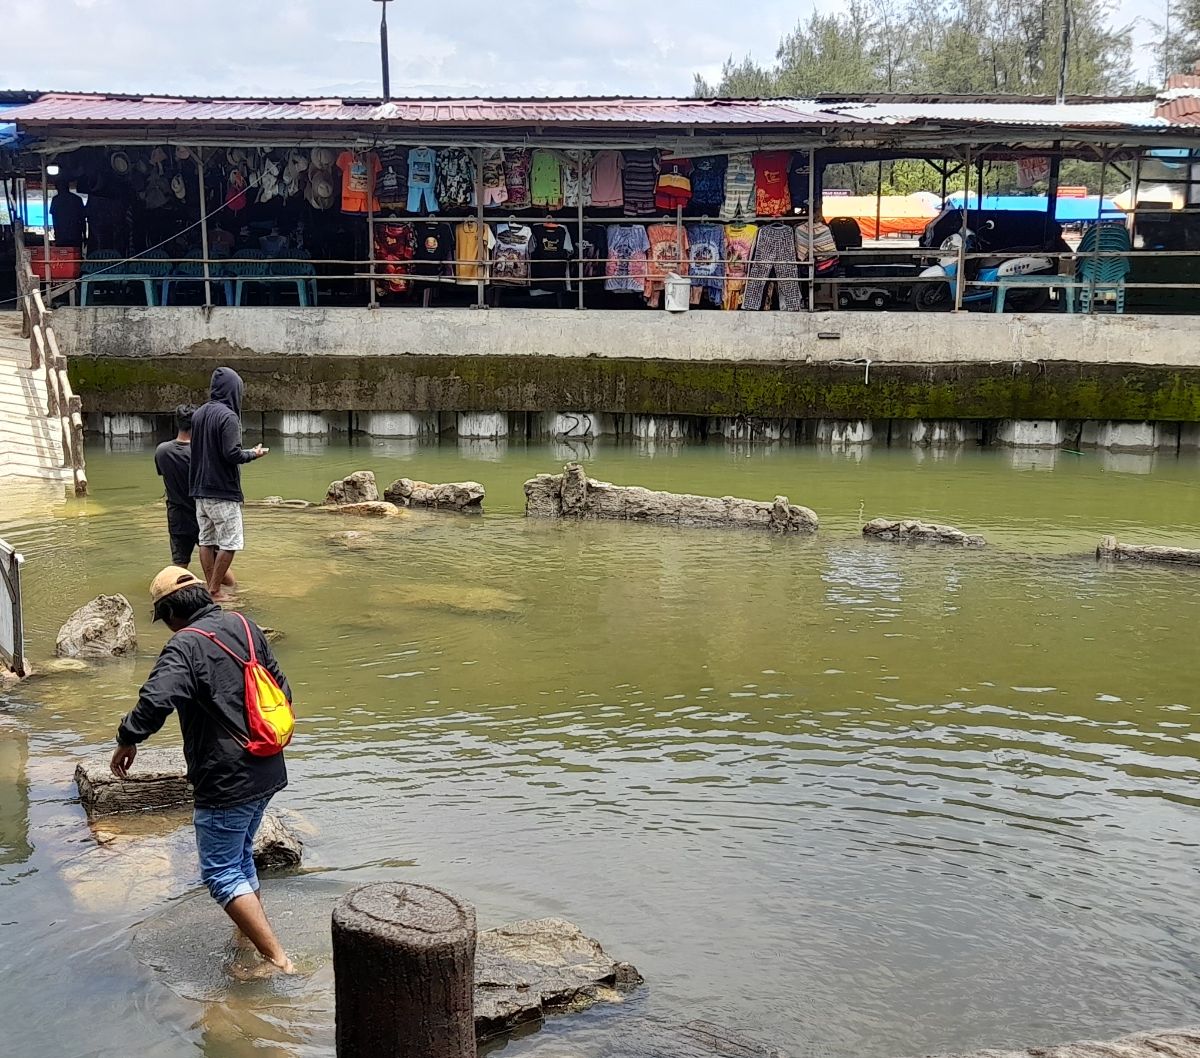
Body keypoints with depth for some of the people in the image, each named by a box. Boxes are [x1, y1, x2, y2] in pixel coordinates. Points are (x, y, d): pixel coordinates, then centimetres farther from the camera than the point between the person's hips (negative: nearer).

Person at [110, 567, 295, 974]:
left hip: (226, 780, -8)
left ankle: (277, 957, -4)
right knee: (241, 856, 24)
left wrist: (127, 740, -16)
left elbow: (155, 700, -33)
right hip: (267, 772, 8)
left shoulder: (185, 646, -17)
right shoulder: (245, 628, 6)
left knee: (221, 872, 2)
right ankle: (249, 940, 34)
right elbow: (281, 689, 15)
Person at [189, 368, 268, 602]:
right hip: (223, 491, -8)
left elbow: (197, 449, 15)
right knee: (229, 543, -1)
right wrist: (253, 453, -3)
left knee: (207, 541, 11)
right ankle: (214, 591, 0)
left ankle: (211, 587, 17)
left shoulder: (199, 414, 9)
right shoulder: (227, 416, -16)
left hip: (200, 490, 8)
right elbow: (232, 454, -20)